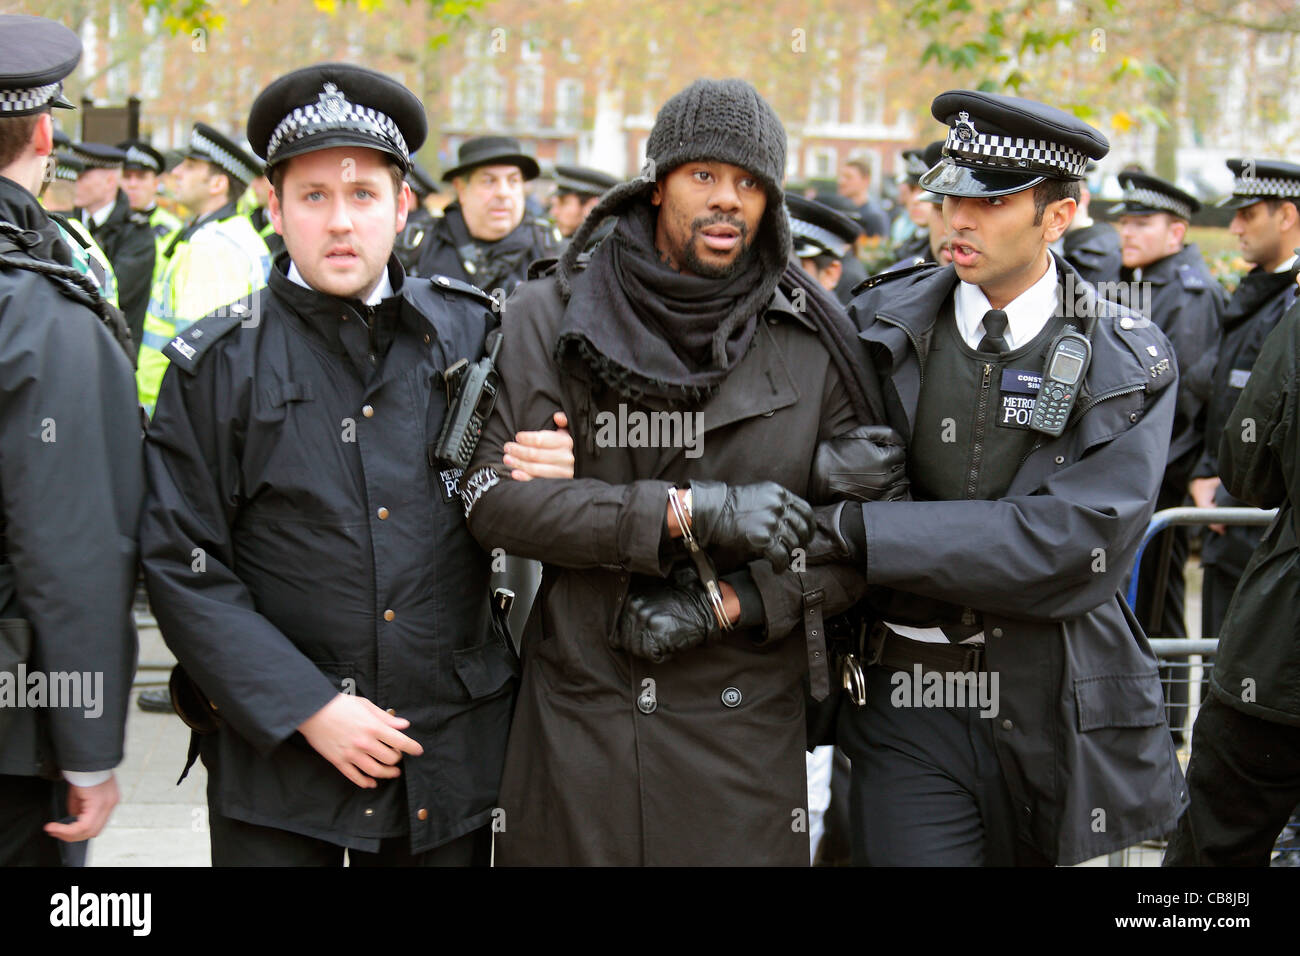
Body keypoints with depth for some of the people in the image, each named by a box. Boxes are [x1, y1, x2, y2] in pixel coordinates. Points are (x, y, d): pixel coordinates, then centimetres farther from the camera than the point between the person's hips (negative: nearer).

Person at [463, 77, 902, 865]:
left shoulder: (813, 335, 1)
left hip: (743, 725, 0)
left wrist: (725, 605, -11)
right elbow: (493, 495, -10)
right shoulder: (553, 317, 0)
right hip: (576, 708, 0)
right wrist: (688, 511, -18)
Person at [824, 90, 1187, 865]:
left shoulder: (1130, 364, -4)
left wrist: (867, 532, -21)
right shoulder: (885, 326, 3)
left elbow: (1077, 543, -16)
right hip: (912, 710, 1)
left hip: (1062, 712, 0)